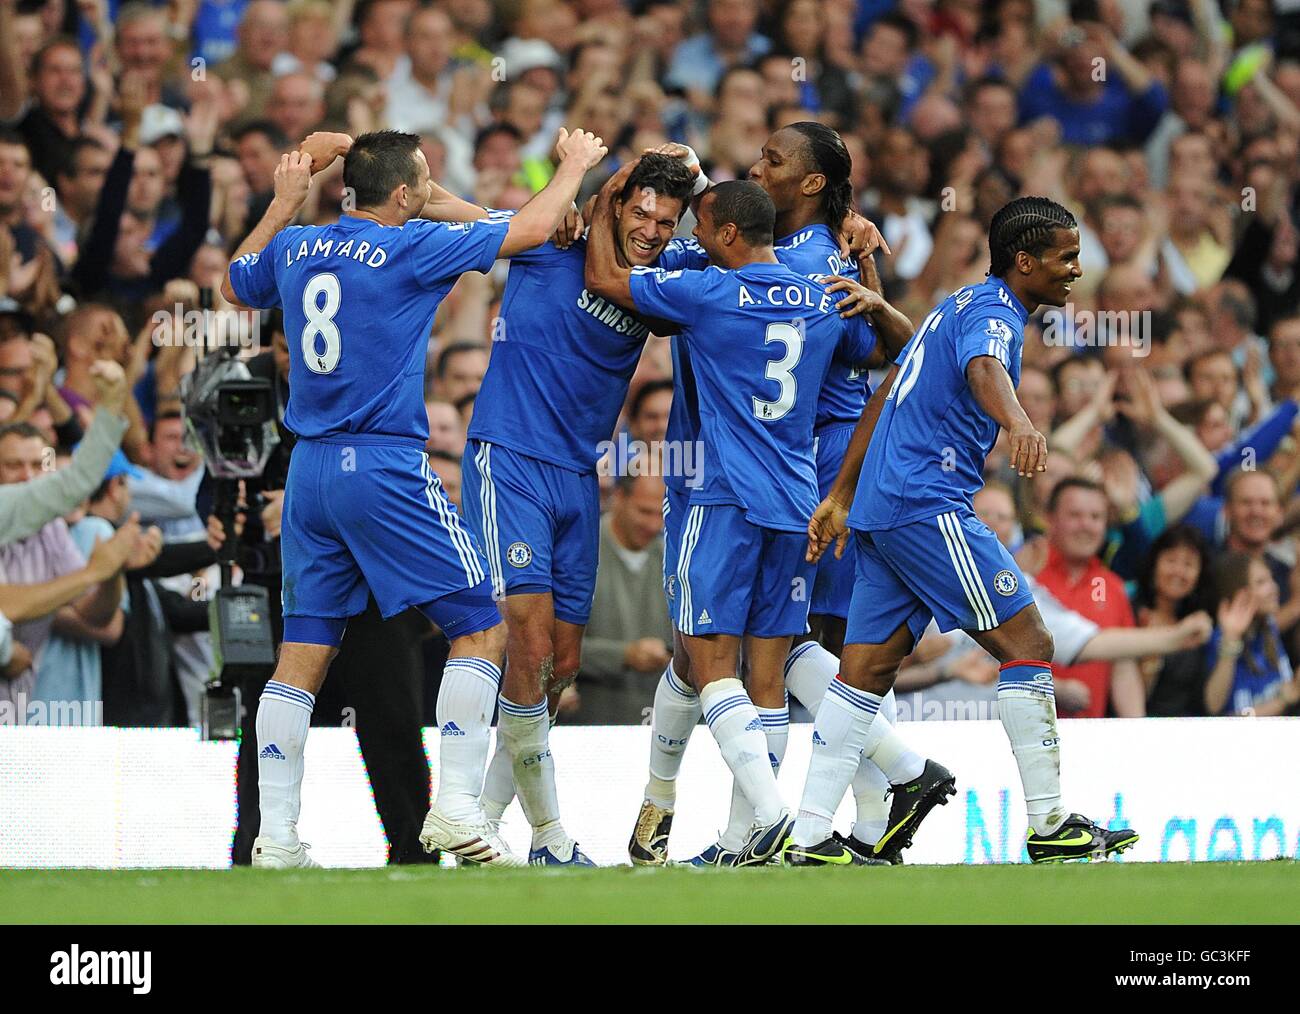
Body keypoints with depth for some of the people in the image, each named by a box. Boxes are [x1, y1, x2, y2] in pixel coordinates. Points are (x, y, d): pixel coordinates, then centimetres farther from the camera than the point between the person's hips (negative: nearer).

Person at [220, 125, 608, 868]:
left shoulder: (294, 247, 8)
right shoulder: (410, 248, -8)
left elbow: (234, 287, 31)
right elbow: (531, 229, -3)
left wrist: (285, 202, 35)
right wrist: (576, 166, 14)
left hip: (311, 471, 6)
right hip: (386, 466, -6)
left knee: (303, 655, 7)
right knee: (481, 628, 1)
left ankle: (276, 836, 2)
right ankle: (457, 810, -9)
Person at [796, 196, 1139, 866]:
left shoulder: (959, 306, 22)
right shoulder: (992, 313, -10)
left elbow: (885, 399, 26)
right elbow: (984, 369, -34)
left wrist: (842, 497, 27)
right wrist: (1017, 421, -55)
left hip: (882, 509, 10)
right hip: (929, 505, -10)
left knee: (867, 668, 5)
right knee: (1027, 643, -7)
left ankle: (808, 838, 0)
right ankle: (1049, 826, -6)